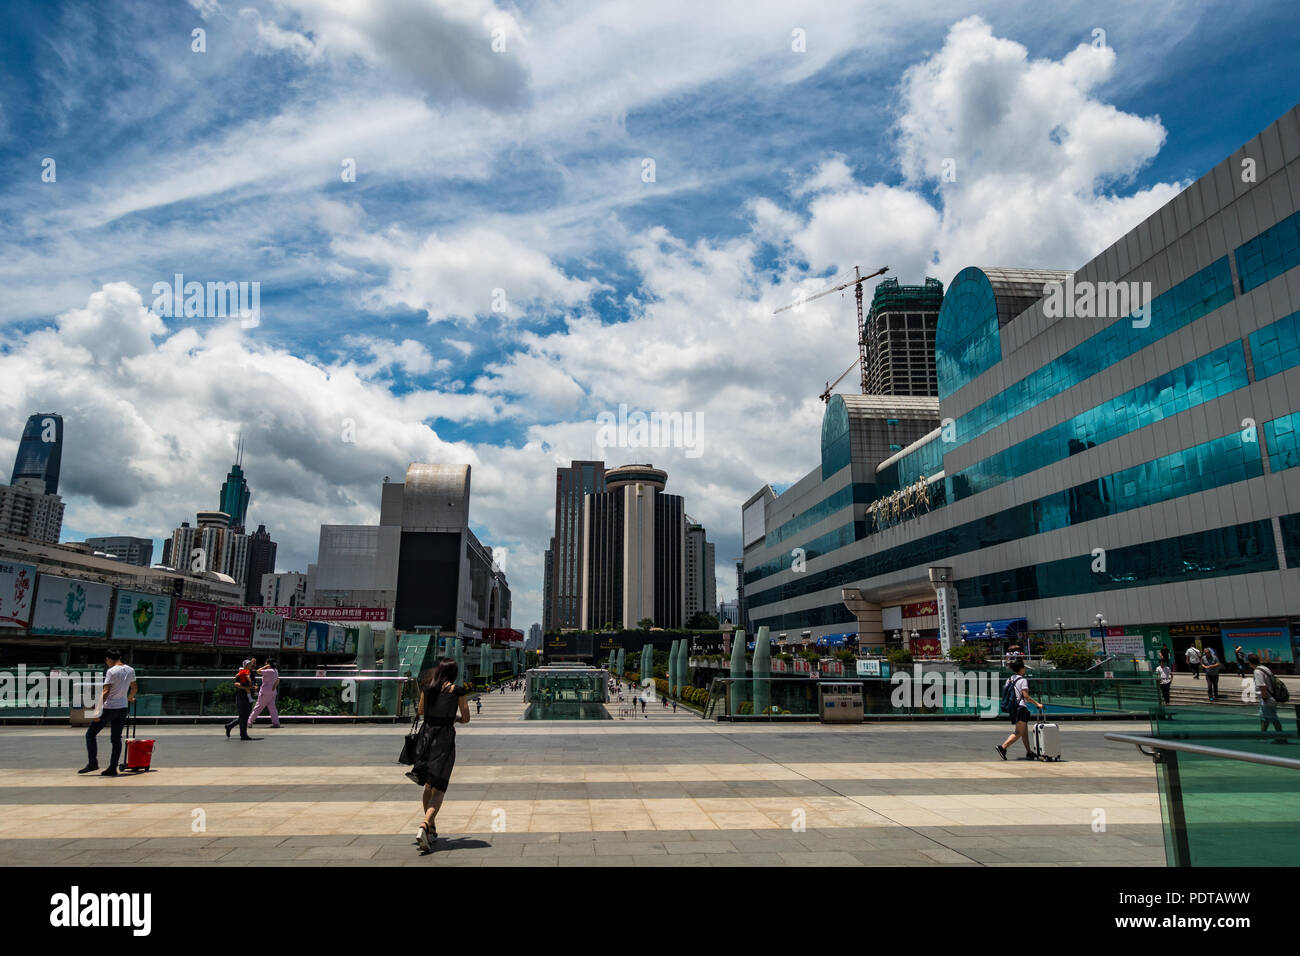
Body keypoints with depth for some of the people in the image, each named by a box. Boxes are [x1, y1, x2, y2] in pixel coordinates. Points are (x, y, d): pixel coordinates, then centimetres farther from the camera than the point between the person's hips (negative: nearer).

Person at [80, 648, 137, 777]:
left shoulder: (111, 672, -13)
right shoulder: (130, 670, 7)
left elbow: (106, 692, -20)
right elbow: (134, 688, 19)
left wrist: (98, 710, -20)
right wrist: (130, 699, 37)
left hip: (109, 708, -6)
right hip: (123, 708, 6)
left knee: (90, 734, 11)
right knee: (116, 738, 10)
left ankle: (92, 763, 9)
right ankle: (113, 768, 10)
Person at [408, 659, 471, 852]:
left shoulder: (427, 687, 5)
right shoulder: (457, 690, -7)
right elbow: (466, 718, 0)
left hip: (426, 735, 5)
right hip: (445, 739, -5)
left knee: (429, 785, 20)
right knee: (439, 789, -2)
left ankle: (431, 829, 29)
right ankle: (424, 827, -23)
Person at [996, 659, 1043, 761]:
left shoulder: (1009, 679, 12)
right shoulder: (1023, 680, -10)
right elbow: (1026, 696, -16)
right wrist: (1037, 704, -10)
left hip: (1012, 708, 8)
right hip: (1021, 707, -8)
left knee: (1025, 731, 18)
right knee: (1019, 732, -9)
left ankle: (1029, 752, 23)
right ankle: (1002, 747, -20)